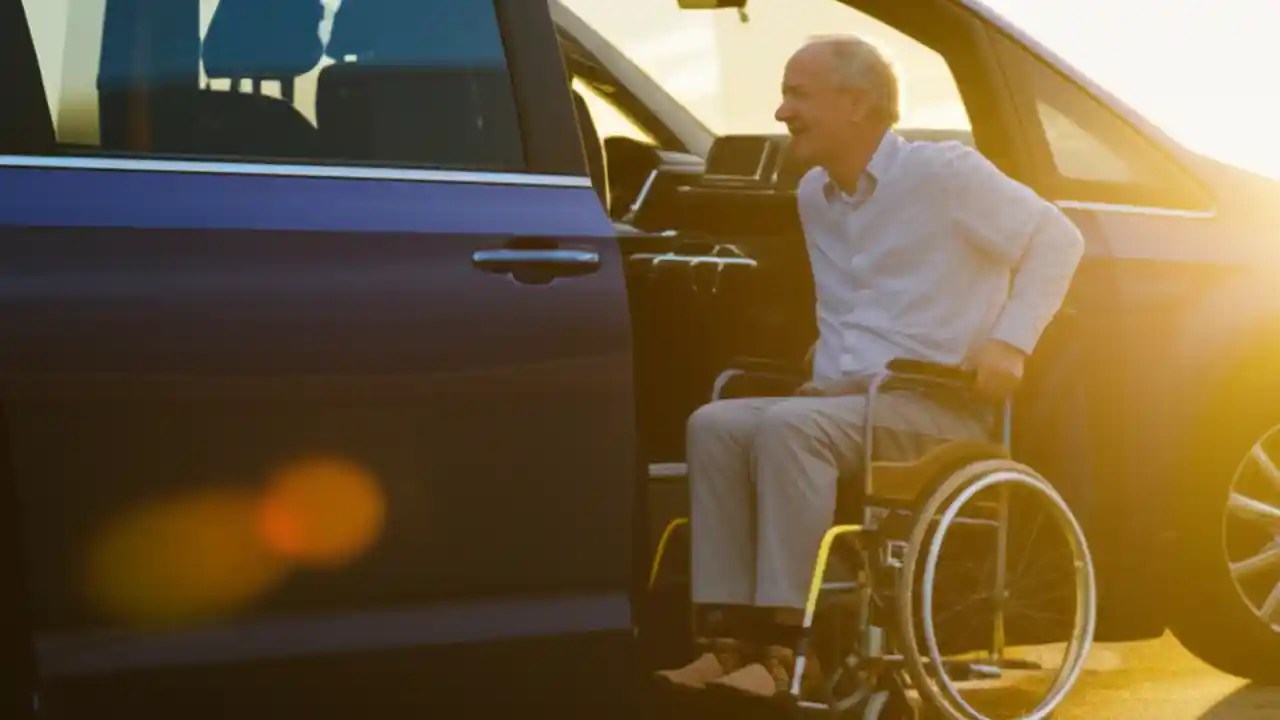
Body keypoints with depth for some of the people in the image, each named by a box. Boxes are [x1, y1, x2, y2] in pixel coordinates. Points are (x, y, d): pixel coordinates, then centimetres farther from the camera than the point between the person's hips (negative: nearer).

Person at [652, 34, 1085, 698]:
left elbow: (1058, 239, -3)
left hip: (936, 412, -7)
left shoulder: (942, 172, -4)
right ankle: (729, 637, -28)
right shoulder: (813, 195, 18)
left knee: (789, 427, -34)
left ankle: (784, 644, -35)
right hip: (840, 399, 7)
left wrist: (1010, 342, -13)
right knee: (716, 425, -21)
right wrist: (825, 364, 14)